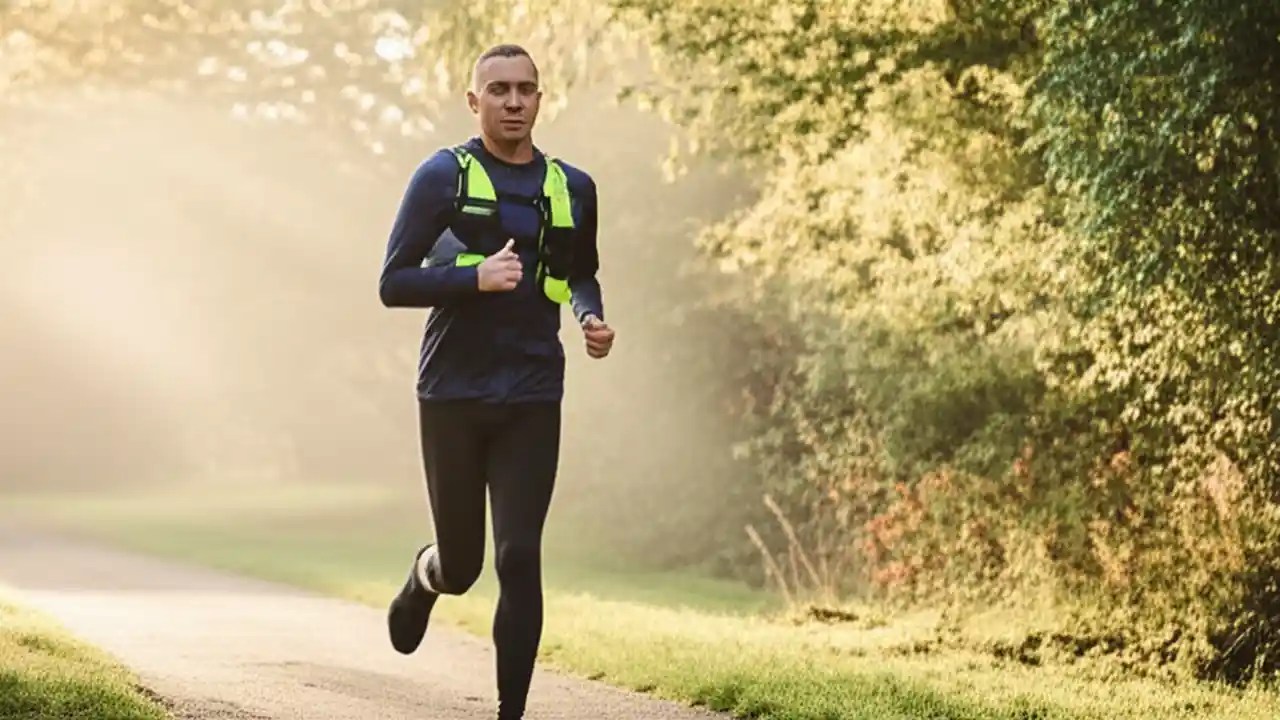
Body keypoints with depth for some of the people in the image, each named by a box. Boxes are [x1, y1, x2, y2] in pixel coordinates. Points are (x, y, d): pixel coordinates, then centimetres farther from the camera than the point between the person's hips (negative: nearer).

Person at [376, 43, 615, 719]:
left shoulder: (571, 189, 8)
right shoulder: (443, 176, -3)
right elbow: (392, 284, -6)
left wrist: (593, 319, 4)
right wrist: (475, 277, -22)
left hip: (531, 402, 2)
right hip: (452, 396, -2)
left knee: (520, 560, -8)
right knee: (461, 566, 9)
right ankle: (423, 577, 46)